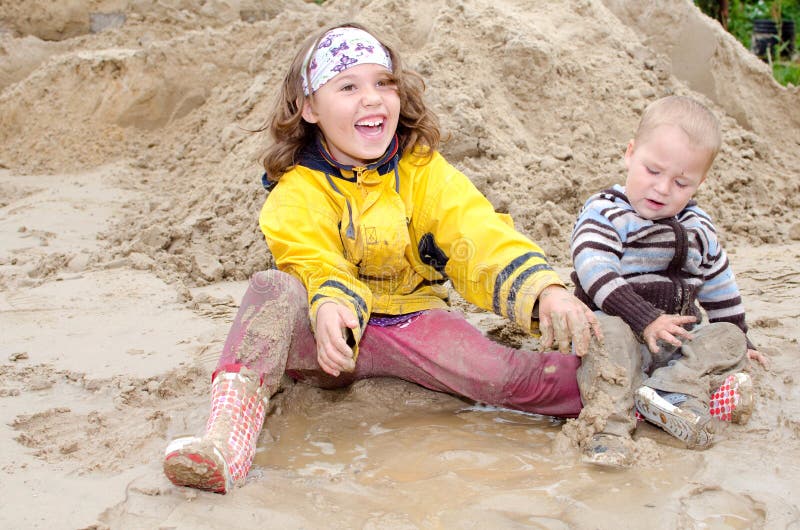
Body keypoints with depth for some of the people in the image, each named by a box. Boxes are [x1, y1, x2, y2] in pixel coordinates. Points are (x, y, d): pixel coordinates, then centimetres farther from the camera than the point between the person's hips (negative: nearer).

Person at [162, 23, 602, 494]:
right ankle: (228, 440, -43)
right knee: (273, 288, -31)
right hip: (341, 333, -1)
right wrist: (331, 308, -45)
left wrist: (546, 290, -35)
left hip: (415, 319, 1)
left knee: (502, 376, -26)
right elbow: (317, 265, -19)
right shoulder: (298, 190, -5)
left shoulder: (424, 172, -2)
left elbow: (479, 234, -16)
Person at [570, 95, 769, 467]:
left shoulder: (698, 228, 12)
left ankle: (671, 389, -32)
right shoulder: (605, 213, -7)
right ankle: (610, 427, -44)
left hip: (678, 343, 6)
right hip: (622, 324, -6)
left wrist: (738, 338, 29)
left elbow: (720, 286, 26)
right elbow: (596, 273, -22)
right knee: (611, 334, -35)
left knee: (729, 338, -12)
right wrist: (646, 320, -29)